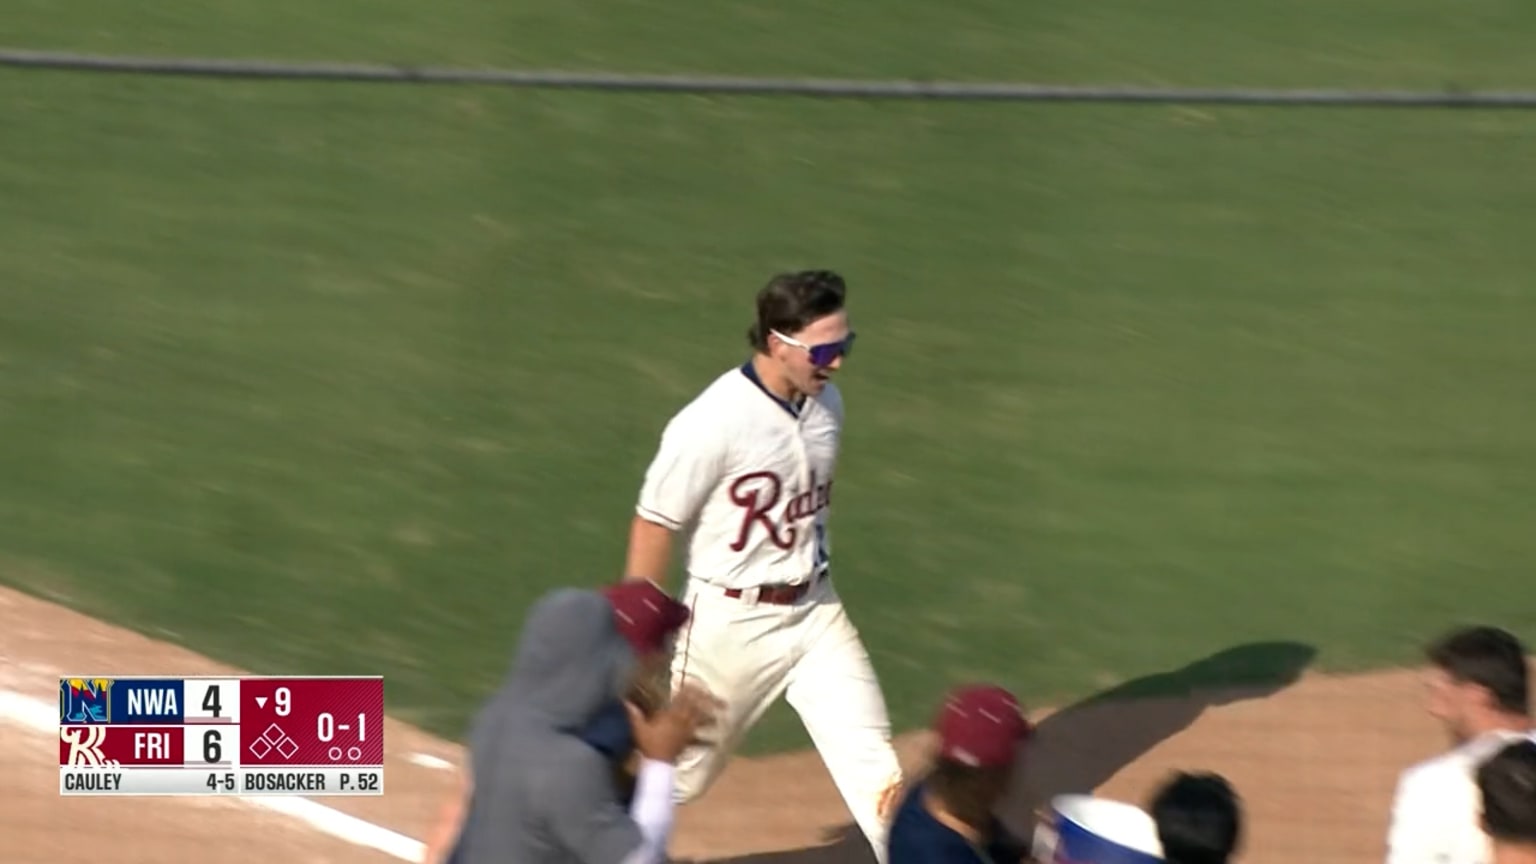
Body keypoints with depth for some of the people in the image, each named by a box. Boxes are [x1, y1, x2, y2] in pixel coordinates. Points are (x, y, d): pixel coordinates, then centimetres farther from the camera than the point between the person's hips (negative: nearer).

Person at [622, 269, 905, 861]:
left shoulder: (825, 402, -2)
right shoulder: (713, 423, -23)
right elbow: (654, 525, -15)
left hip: (815, 614, 5)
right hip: (730, 622, -5)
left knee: (873, 765, -4)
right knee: (683, 769, 12)